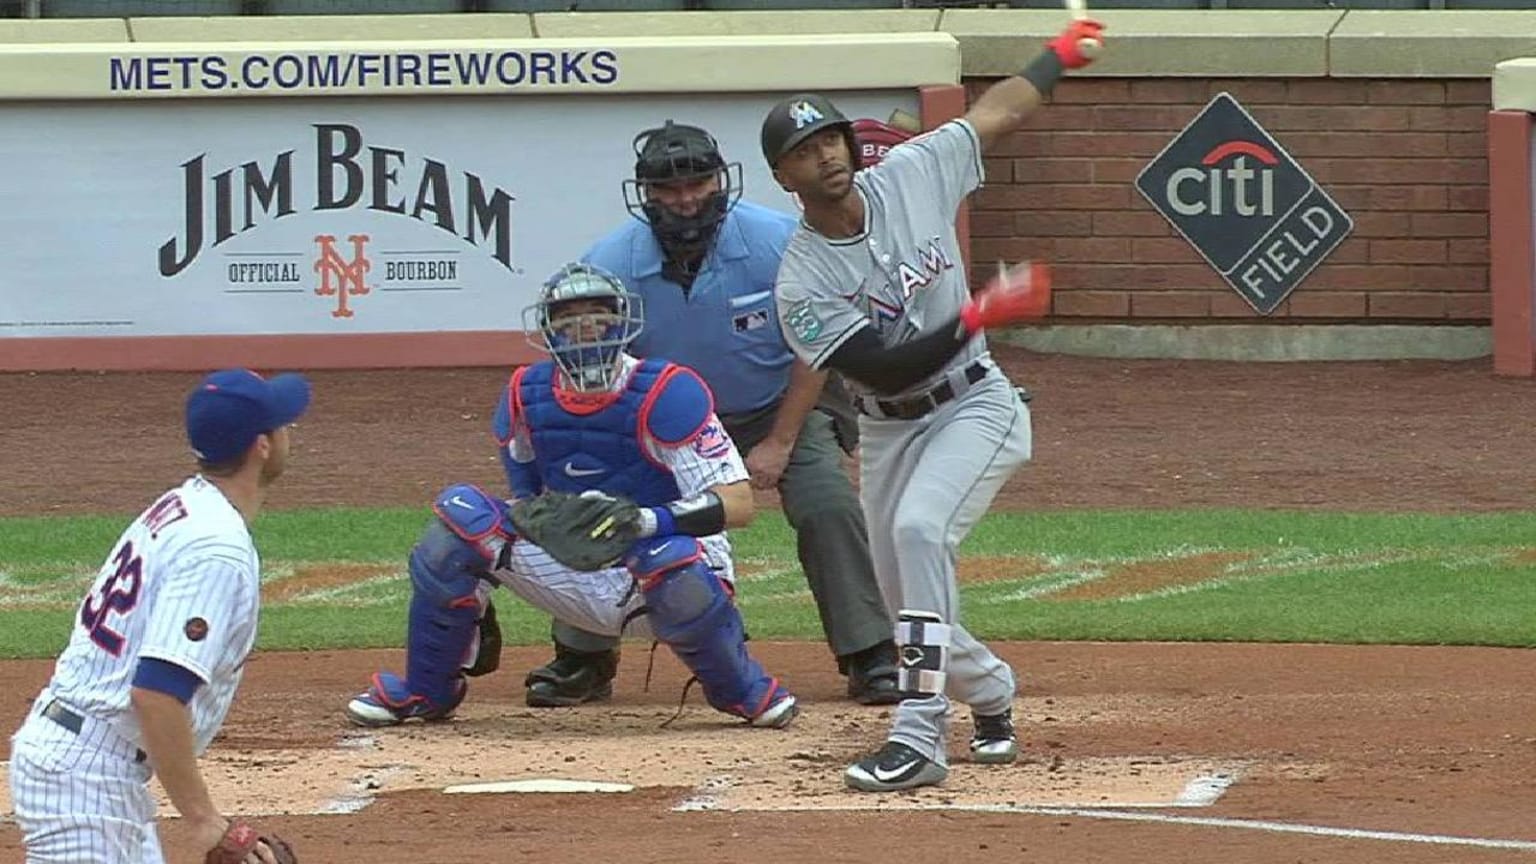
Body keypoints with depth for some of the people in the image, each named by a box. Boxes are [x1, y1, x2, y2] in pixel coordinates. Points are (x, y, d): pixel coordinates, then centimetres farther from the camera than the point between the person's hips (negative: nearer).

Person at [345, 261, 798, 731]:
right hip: (578, 579, 5)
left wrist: (644, 521, -37)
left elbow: (737, 503, -24)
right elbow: (524, 498, 16)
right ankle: (426, 692, 3)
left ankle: (746, 691, -8)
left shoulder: (665, 393, -17)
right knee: (460, 515, -11)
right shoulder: (526, 396, -1)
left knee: (676, 570, -41)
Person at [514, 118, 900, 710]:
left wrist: (778, 445, -16)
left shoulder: (777, 242, -25)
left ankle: (871, 660, -8)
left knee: (827, 506, -20)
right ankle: (581, 662, 5)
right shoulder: (610, 264, -22)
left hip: (781, 406, -1)